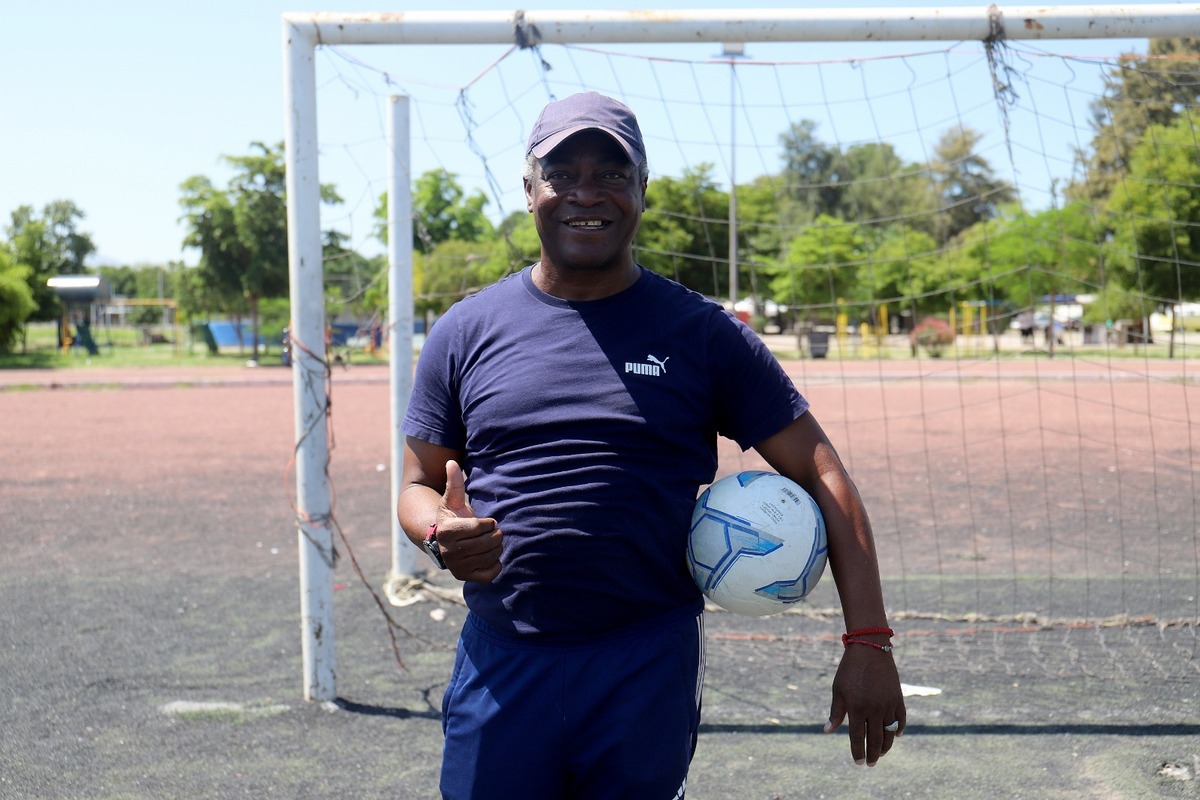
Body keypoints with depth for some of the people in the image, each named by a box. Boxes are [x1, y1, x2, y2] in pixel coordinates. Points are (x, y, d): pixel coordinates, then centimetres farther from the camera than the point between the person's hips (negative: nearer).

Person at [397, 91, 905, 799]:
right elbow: (420, 485, 11)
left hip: (651, 668, -1)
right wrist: (441, 533, -14)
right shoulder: (466, 332, 6)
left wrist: (869, 641, -10)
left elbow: (821, 474, -1)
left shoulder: (703, 333, 1)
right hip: (501, 666, 2)